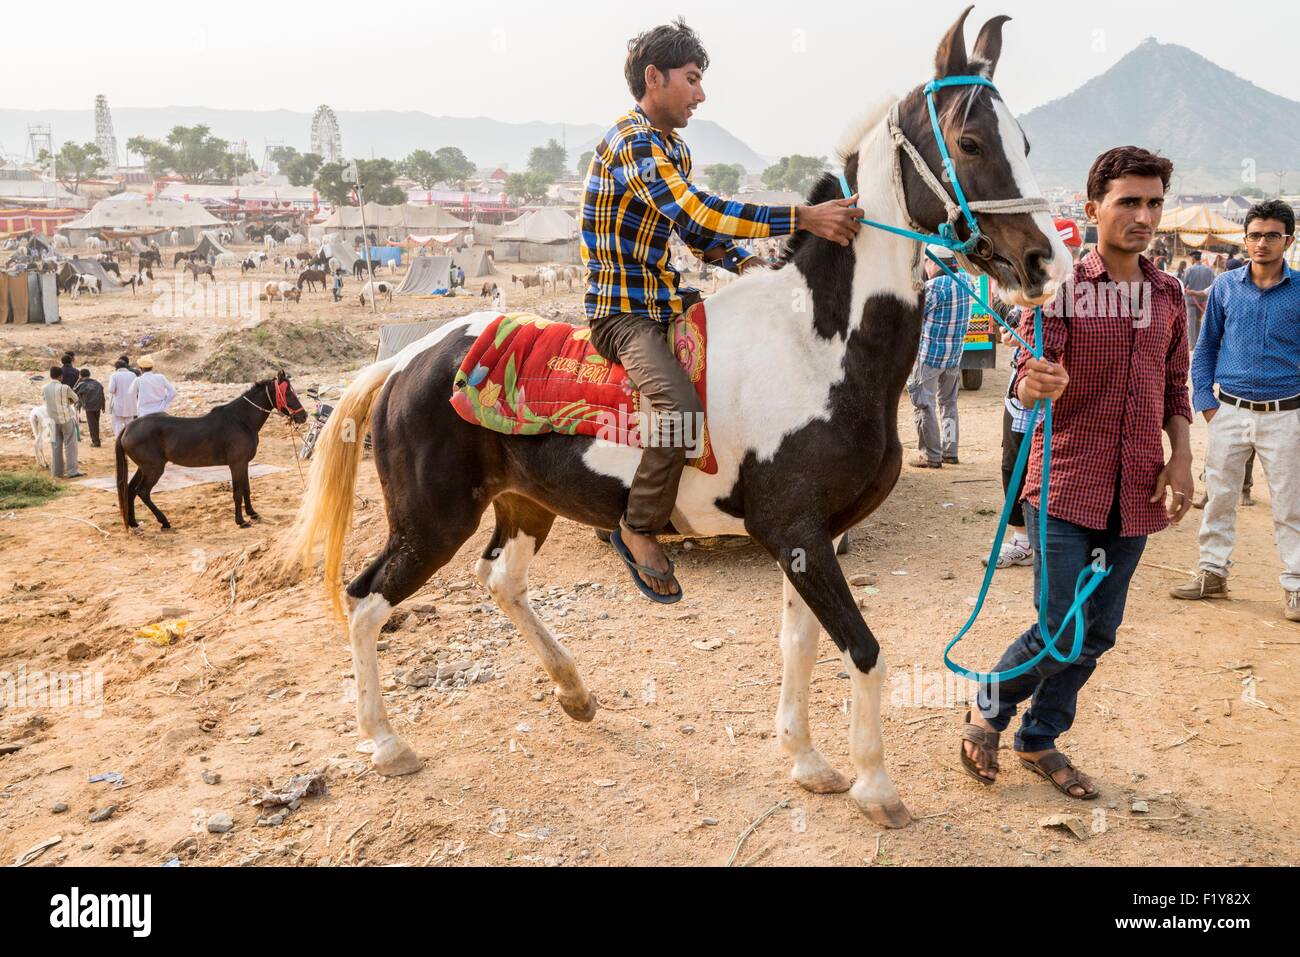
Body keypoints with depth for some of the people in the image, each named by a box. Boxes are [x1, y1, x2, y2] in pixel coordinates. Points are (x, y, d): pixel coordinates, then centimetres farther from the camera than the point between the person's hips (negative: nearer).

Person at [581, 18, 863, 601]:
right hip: (623, 312, -10)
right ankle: (638, 530, -11)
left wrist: (745, 264, 2)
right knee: (680, 407, -32)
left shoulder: (675, 148, 16)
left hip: (665, 299, 10)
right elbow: (698, 213, -30)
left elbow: (695, 228, 21)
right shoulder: (632, 140, -17)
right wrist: (804, 218, -33)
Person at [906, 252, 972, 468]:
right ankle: (950, 451, 22)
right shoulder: (963, 283, 6)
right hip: (955, 354, 8)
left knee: (923, 403, 0)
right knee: (948, 402, 18)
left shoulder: (934, 286, -20)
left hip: (930, 354, -8)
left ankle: (931, 455, 0)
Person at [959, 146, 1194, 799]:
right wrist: (1036, 384, -41)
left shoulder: (1168, 293, 9)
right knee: (1063, 632, -6)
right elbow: (1029, 381, -18)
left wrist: (1181, 458, 2)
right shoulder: (1060, 287, -8)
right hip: (1065, 489, -5)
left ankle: (1040, 740, 30)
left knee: (1098, 634, 12)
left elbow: (1175, 388, 16)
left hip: (1135, 496, 6)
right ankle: (988, 712, 22)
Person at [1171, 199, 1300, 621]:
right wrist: (1206, 402, 2)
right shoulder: (1225, 286, 3)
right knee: (1219, 495, 10)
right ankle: (1213, 571, 23)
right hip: (1230, 410, 2)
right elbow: (1206, 347, 9)